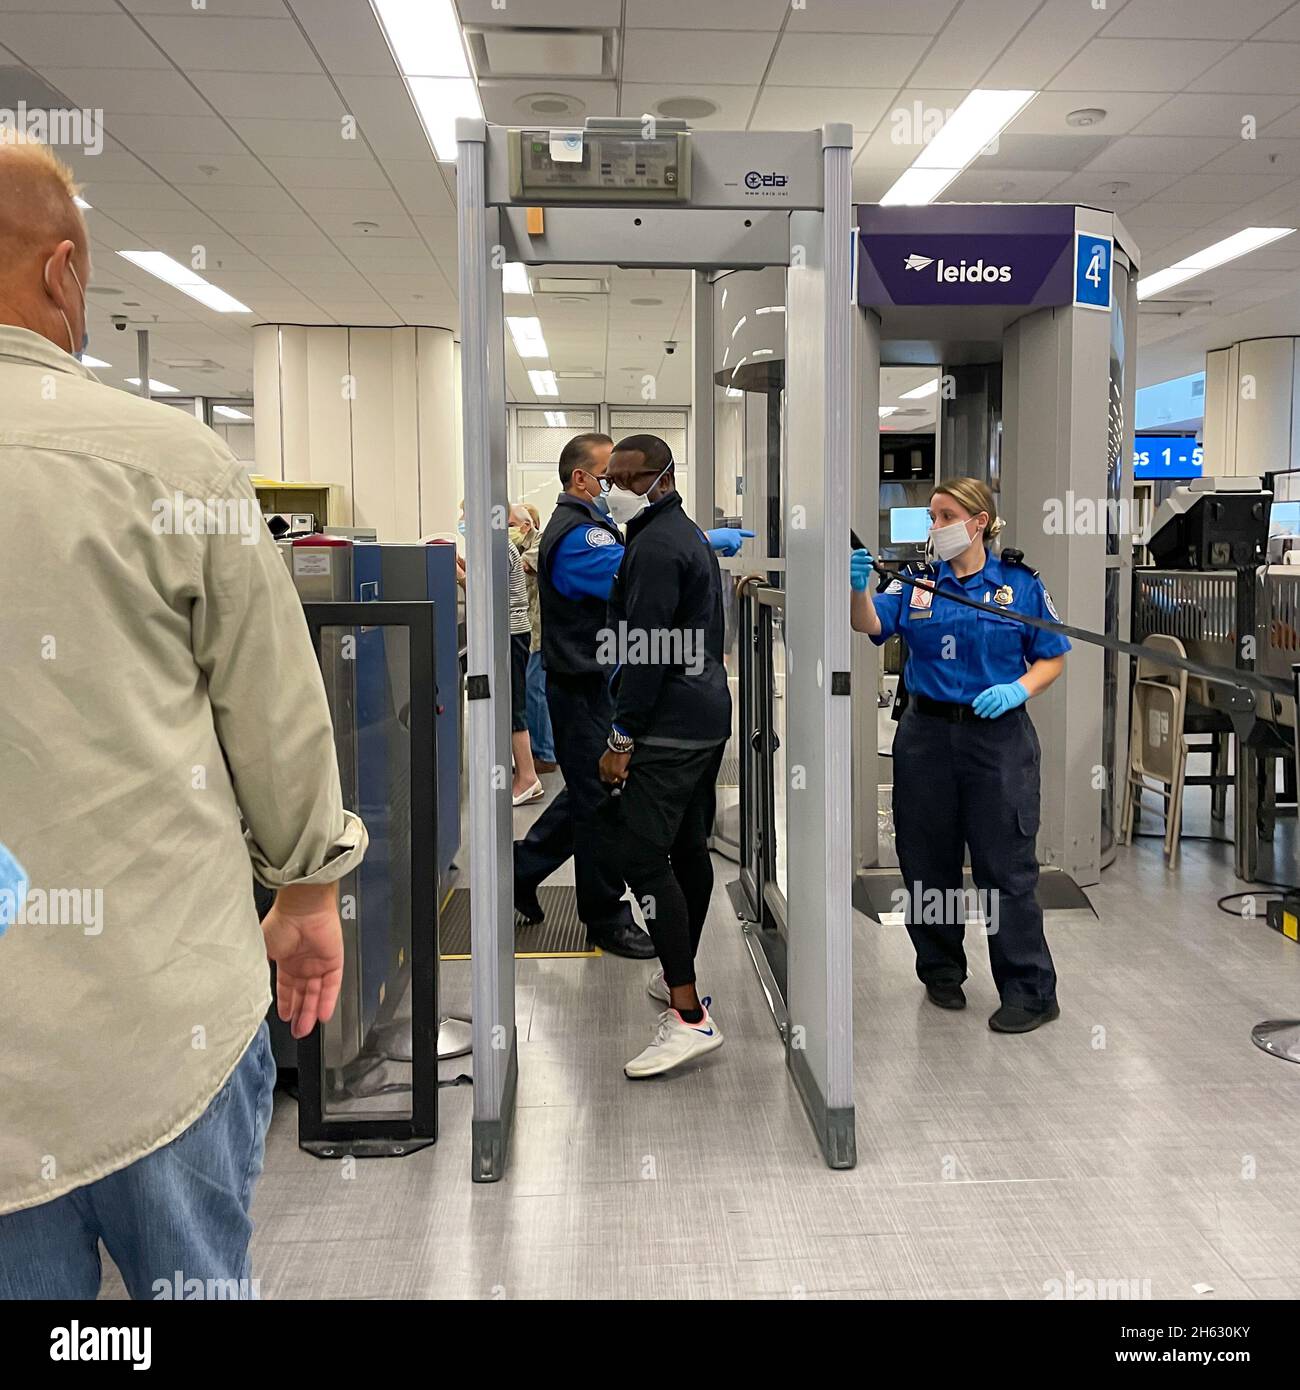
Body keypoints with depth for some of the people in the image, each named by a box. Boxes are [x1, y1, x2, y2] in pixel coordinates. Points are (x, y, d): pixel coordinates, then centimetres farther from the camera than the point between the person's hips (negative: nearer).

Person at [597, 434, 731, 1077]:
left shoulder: (654, 547, -14)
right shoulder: (691, 535, 19)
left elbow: (644, 650, -20)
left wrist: (621, 737, -17)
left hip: (668, 728, -11)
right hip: (709, 717, 11)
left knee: (641, 853, -13)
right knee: (690, 849, 15)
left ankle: (689, 1016, -16)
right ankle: (677, 975, 27)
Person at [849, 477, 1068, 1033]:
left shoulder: (1020, 584, 1)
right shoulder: (916, 582, 4)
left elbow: (1052, 658, 5)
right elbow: (871, 624, -11)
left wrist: (1018, 690, -14)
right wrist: (858, 588, -32)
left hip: (997, 737, -3)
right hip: (926, 733, 3)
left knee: (1005, 864, -2)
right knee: (927, 860, 11)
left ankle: (1031, 991, 9)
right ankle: (941, 971, 30)